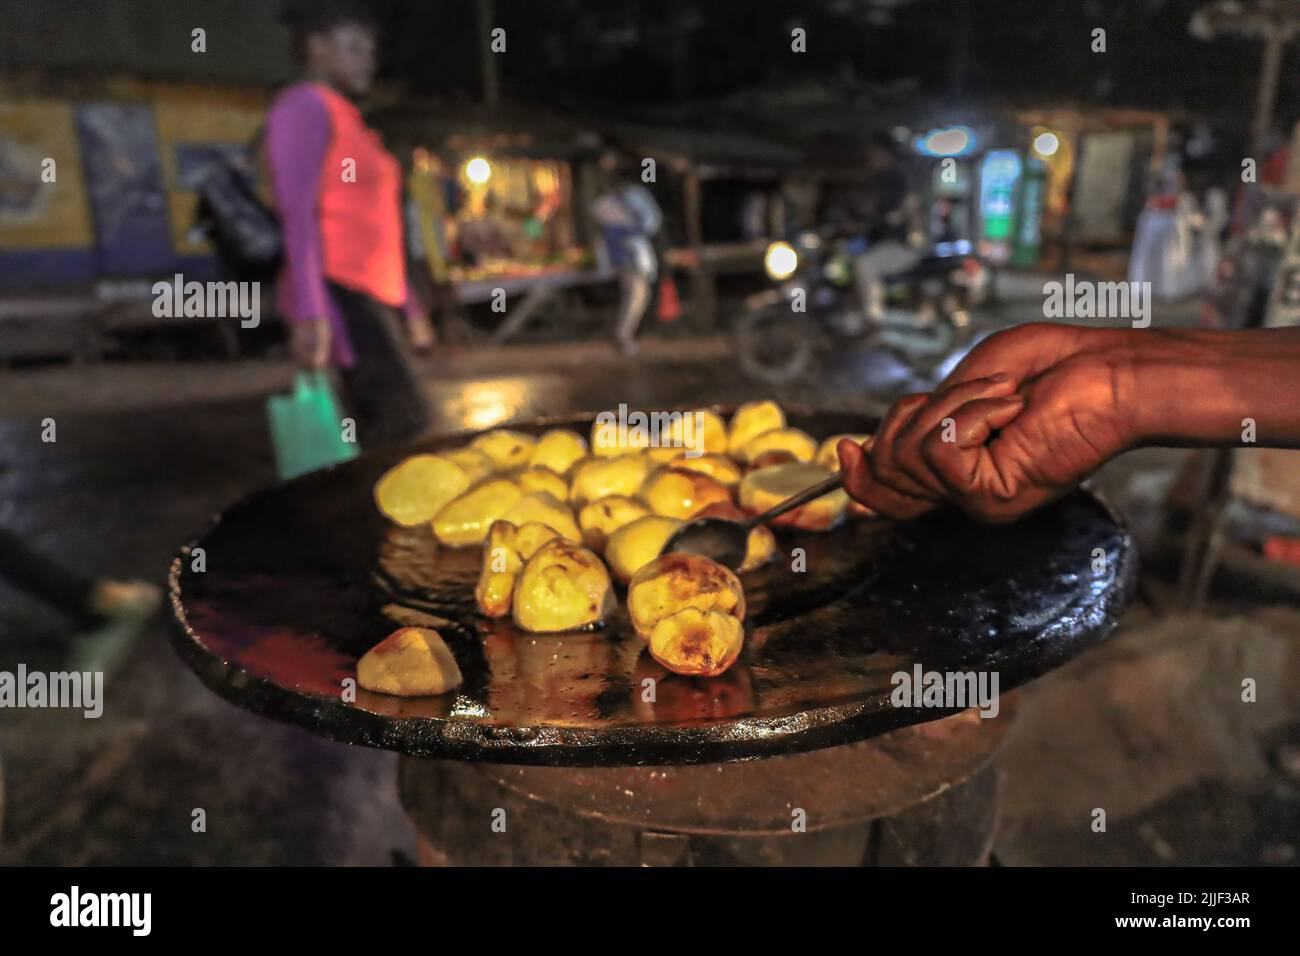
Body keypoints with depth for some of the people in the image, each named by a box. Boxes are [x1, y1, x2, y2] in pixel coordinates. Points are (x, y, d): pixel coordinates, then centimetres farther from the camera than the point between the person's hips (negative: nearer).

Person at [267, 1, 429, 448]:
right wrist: (310, 312, -23)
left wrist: (404, 303, 19)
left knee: (376, 431, 5)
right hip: (341, 293, -9)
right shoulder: (304, 105, -4)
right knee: (406, 418, -17)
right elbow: (298, 214, -15)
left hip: (372, 294, 9)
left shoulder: (346, 119, 24)